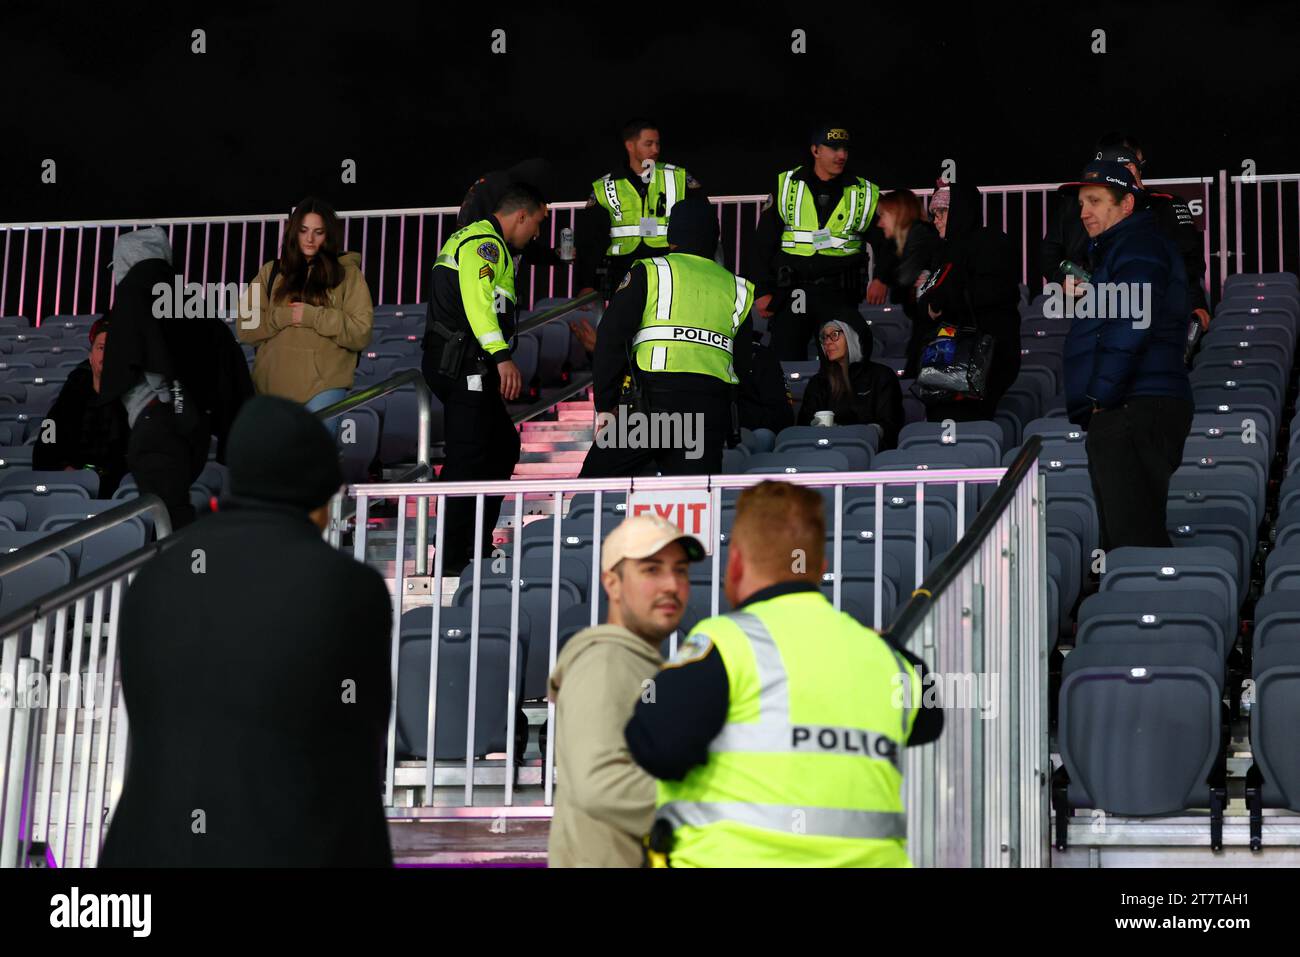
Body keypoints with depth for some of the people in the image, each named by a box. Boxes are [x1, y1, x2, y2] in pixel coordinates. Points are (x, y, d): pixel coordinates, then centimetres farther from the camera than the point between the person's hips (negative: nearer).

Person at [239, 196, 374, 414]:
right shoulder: (271, 272, 14)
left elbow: (362, 332, -2)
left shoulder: (347, 273, 6)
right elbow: (246, 327, 8)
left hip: (323, 387, -3)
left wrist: (313, 316, -10)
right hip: (271, 387, 3)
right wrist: (282, 316, -7)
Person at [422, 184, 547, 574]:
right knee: (467, 461, -12)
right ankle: (451, 561, -13)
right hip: (466, 368, -11)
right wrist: (502, 356, -35)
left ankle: (478, 545, 21)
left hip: (463, 369, 11)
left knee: (503, 447, 17)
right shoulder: (485, 243, -10)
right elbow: (477, 297, -27)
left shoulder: (470, 237, 25)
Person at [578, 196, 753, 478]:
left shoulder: (649, 271, 8)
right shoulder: (737, 288, 20)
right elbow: (743, 364, 22)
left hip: (655, 400, -4)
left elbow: (611, 338, 1)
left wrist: (605, 404, 4)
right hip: (713, 410, 4)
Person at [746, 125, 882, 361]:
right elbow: (762, 243, 7)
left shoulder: (864, 194, 6)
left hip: (840, 296, 1)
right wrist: (761, 291, 1)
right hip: (790, 294, 0)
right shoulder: (786, 186, 5)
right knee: (785, 361, -2)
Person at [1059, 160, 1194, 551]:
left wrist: (1102, 394, -17)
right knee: (1123, 540, 12)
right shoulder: (1115, 250, 26)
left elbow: (1128, 327, -19)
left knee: (1135, 539, -17)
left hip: (1134, 412, -11)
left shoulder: (1139, 247, -6)